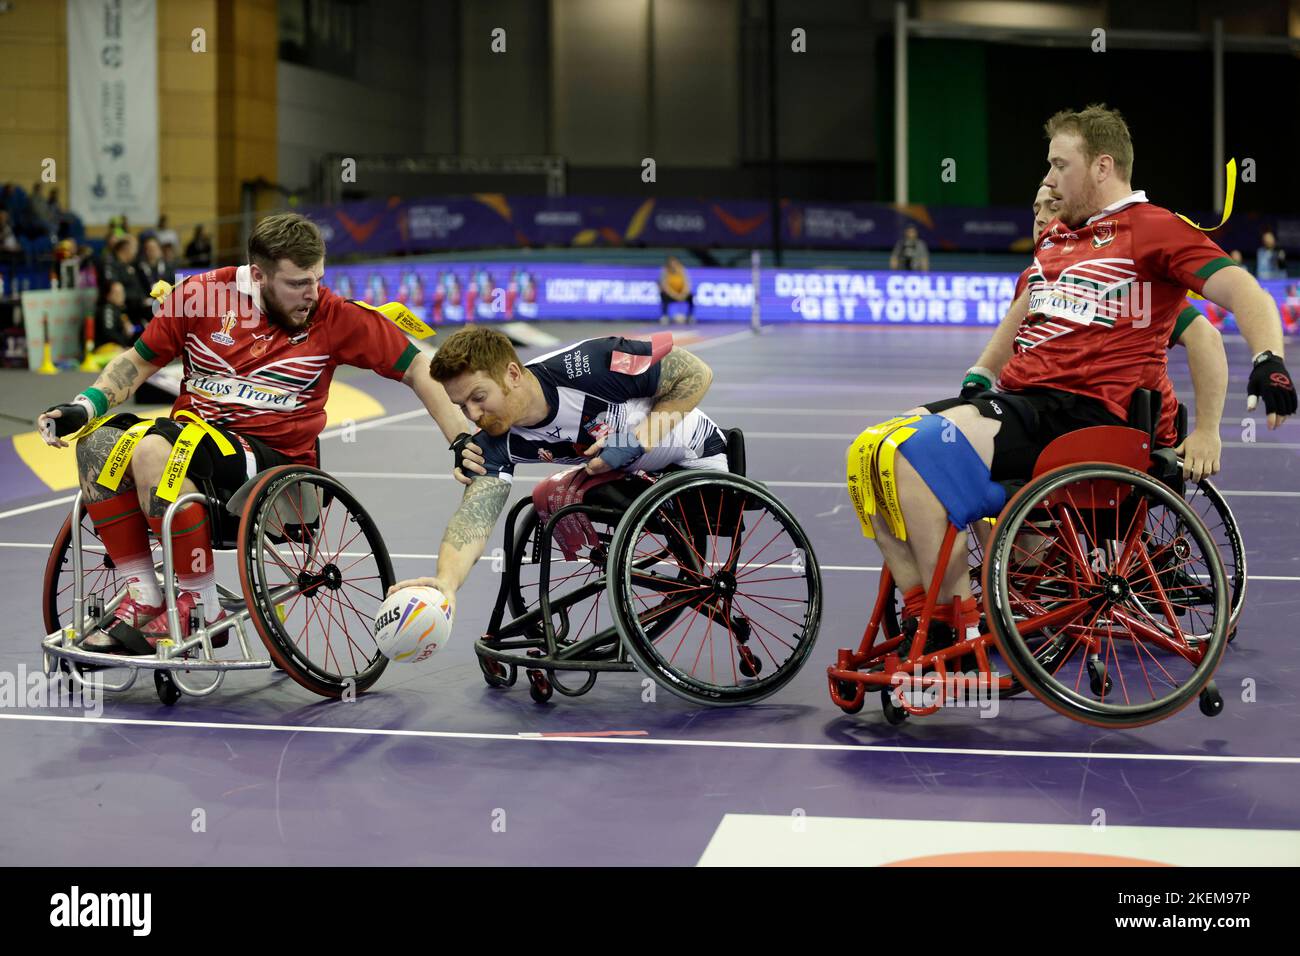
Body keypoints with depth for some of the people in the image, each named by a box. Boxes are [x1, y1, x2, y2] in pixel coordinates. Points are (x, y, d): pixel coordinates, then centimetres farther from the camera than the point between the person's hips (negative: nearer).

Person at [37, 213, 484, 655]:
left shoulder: (333, 317, -3)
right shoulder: (200, 295, 1)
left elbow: (416, 367, 2)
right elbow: (139, 361, 13)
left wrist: (462, 441, -6)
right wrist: (83, 407, -2)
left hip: (273, 458, -4)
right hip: (190, 437, 4)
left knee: (154, 449, -31)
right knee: (98, 441, -23)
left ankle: (200, 607, -19)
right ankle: (143, 596, -15)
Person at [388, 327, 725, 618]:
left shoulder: (589, 366, -35)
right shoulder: (498, 445, -21)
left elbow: (697, 374, -24)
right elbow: (473, 517, -35)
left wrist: (641, 436, -33)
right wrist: (446, 581, -55)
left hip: (696, 458, -6)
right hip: (629, 472, 6)